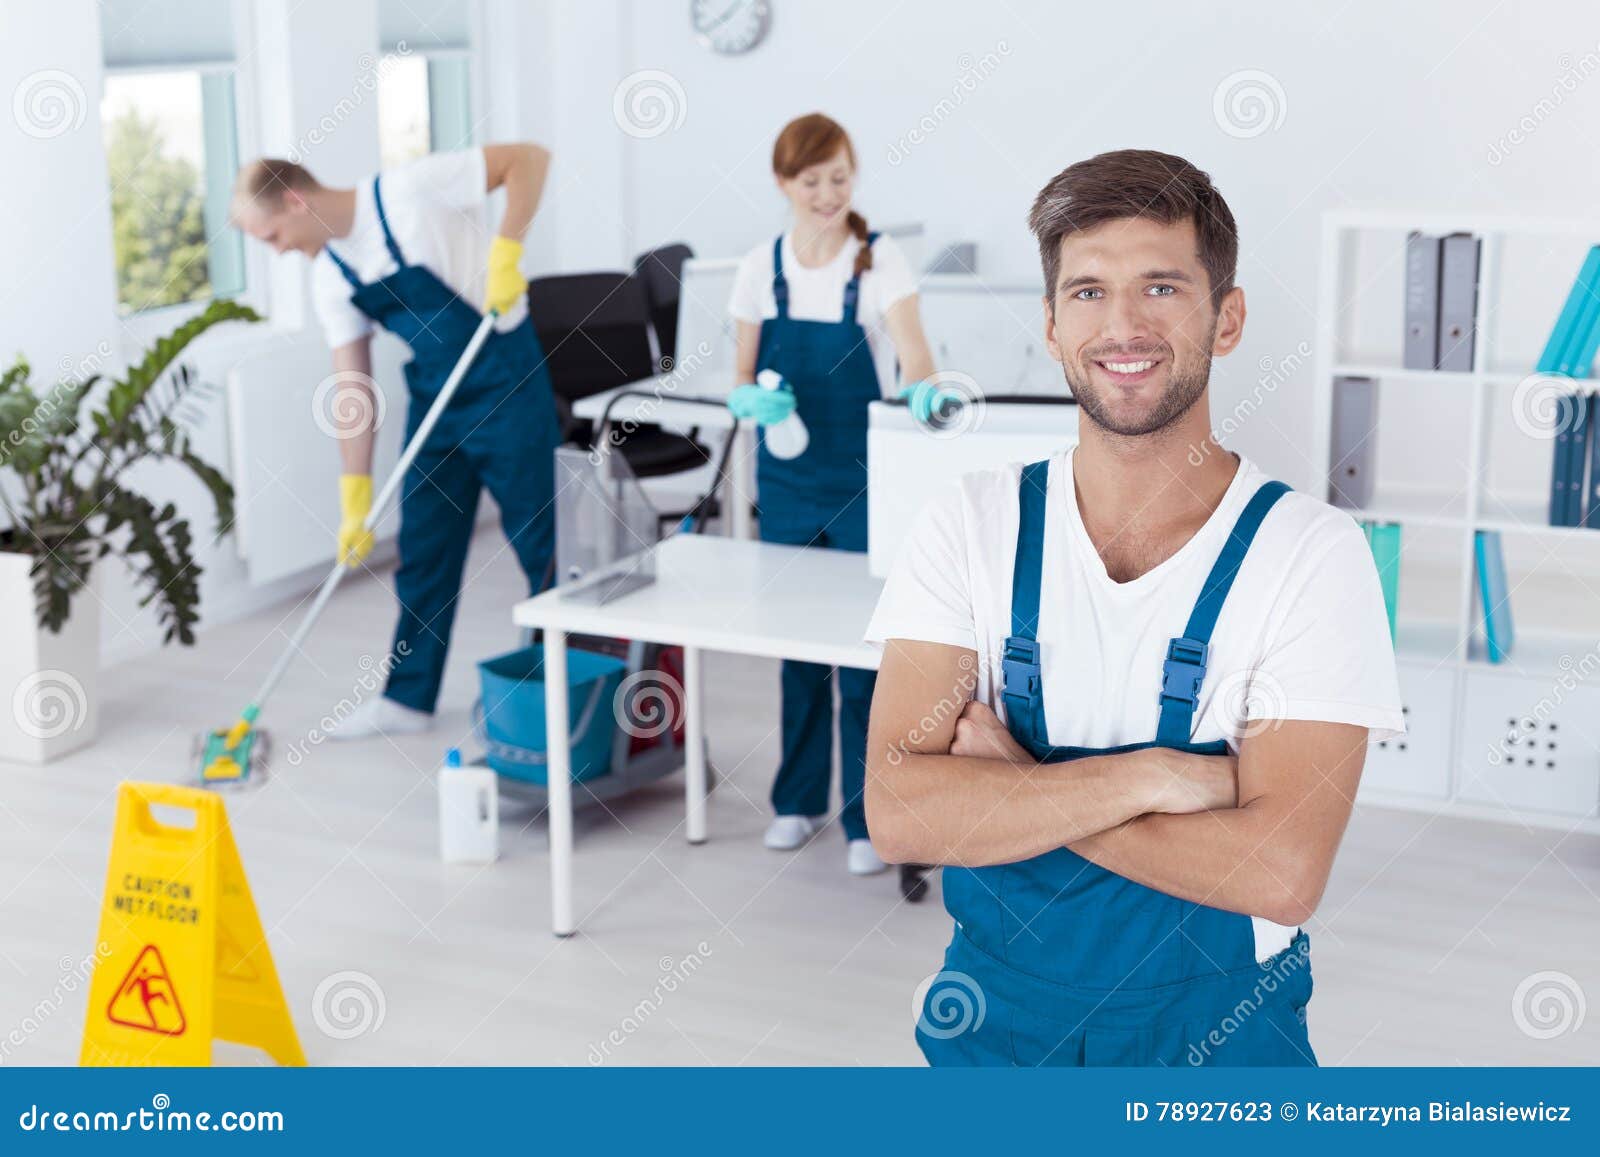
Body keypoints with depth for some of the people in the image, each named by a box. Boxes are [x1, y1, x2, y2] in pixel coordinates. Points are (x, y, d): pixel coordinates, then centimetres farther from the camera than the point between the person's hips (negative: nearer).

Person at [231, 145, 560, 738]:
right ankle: (409, 696, 20)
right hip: (433, 393, 7)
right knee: (423, 549, 10)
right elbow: (353, 389, 2)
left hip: (505, 377, -7)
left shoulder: (408, 191, -18)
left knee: (542, 536, 0)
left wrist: (505, 251, -26)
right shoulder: (329, 278, 1)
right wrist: (355, 497, -2)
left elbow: (528, 158, -16)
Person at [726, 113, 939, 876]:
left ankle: (868, 815, 7)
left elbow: (913, 351, -21)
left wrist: (922, 389, -44)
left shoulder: (880, 261, -8)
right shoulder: (761, 268, 3)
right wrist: (753, 401, -16)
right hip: (787, 481, 4)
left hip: (862, 482, -3)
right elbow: (741, 378, 7)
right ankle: (799, 797, 27)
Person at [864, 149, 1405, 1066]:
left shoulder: (1312, 552, -14)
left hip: (1221, 1035, -1)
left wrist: (1009, 784, -20)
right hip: (993, 1022, 2)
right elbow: (898, 811, -17)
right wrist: (1148, 776, -24)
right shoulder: (969, 526, -7)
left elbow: (1283, 872, -23)